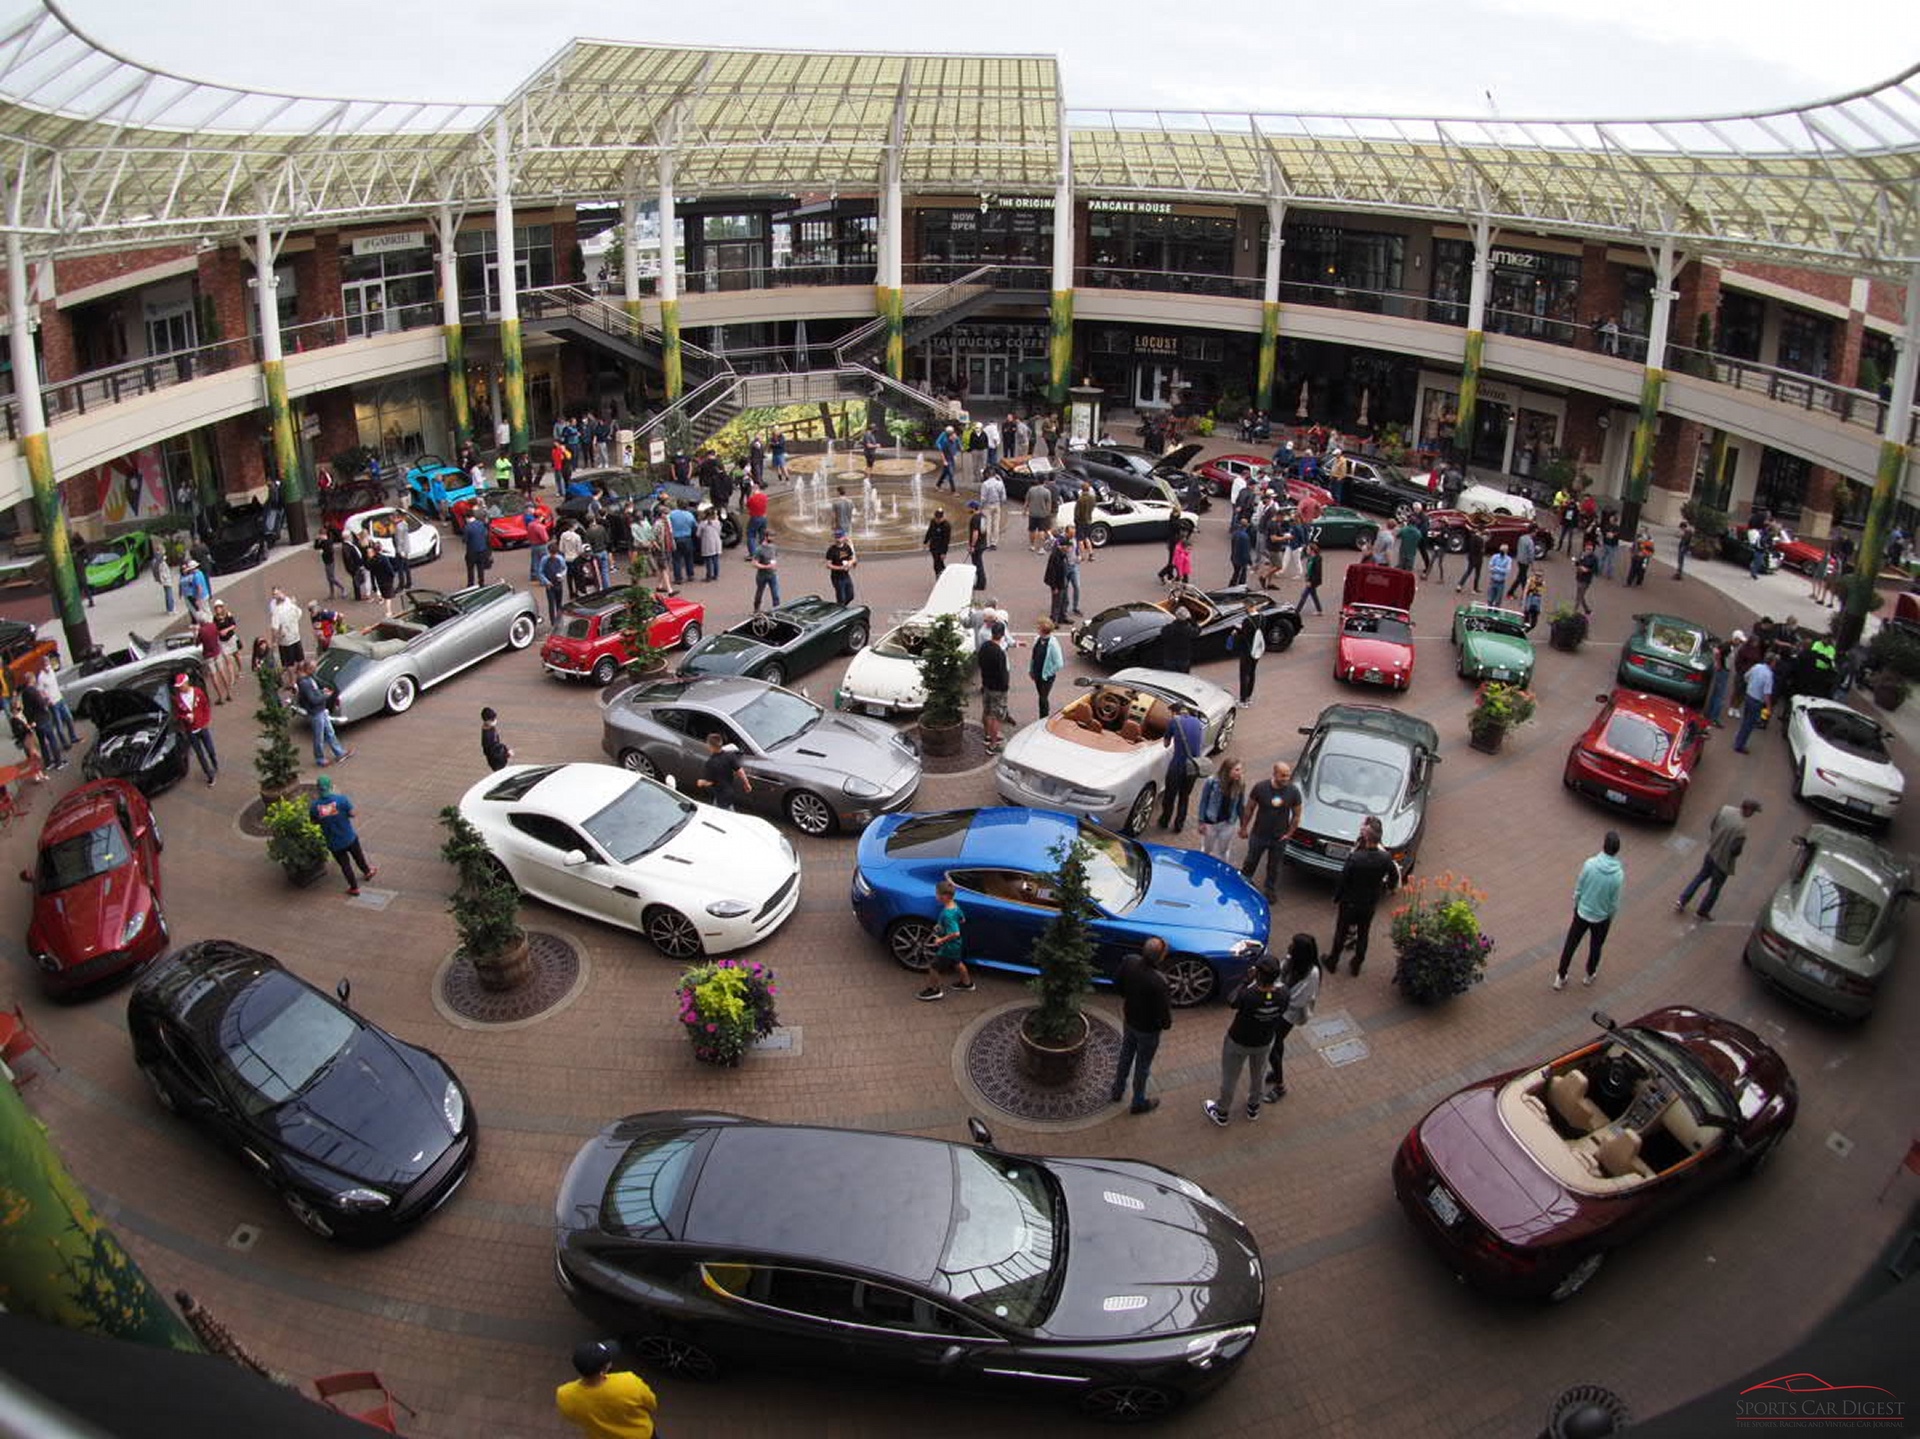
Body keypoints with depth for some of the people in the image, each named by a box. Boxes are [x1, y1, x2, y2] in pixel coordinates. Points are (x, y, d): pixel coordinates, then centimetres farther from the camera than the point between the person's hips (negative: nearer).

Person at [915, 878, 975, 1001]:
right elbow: (962, 920, 10)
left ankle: (934, 990, 27)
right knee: (957, 963, 29)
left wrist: (942, 940, -24)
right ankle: (967, 983, 46)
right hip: (957, 945, 9)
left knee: (936, 967, 10)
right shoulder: (955, 905, -8)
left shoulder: (947, 914, -35)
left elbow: (955, 933, -37)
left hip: (949, 946, -9)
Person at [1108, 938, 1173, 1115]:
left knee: (1125, 1057, 29)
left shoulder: (1128, 962, -22)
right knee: (1142, 1066, 19)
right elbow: (1163, 1013, -27)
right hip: (1148, 1029, -5)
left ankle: (1116, 1092, 50)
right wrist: (1167, 1023, -5)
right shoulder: (1158, 982, -40)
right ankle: (1138, 1103, 42)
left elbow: (1117, 984, -2)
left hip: (1129, 1020, 5)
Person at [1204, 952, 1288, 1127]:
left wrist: (1246, 981, -14)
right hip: (1264, 1042, 4)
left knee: (1230, 1078, 21)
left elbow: (1231, 1003, -17)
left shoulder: (1248, 996, -39)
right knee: (1257, 1074, 31)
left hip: (1238, 1042, -3)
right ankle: (1253, 1107, 54)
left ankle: (1222, 1113, 43)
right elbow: (1280, 1017, -8)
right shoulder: (1282, 995, -27)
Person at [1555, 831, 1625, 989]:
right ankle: (1589, 976, 44)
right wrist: (1610, 918, 7)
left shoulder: (1590, 864, -22)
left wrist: (1576, 905, 9)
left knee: (1570, 945, 17)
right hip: (1601, 918, -1)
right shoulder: (1619, 874, -24)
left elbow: (1578, 889, -10)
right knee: (1595, 947, 24)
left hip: (1582, 912, 1)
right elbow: (1614, 902, -13)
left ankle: (1560, 977, 29)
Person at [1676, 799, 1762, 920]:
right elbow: (1736, 850, -27)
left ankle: (1682, 900, 30)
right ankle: (1703, 912, 36)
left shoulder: (1725, 809, -15)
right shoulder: (1741, 827, -35)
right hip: (1724, 861, -6)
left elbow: (1711, 826, -2)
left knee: (1701, 876, 28)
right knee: (1715, 887, 18)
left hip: (1711, 852, 6)